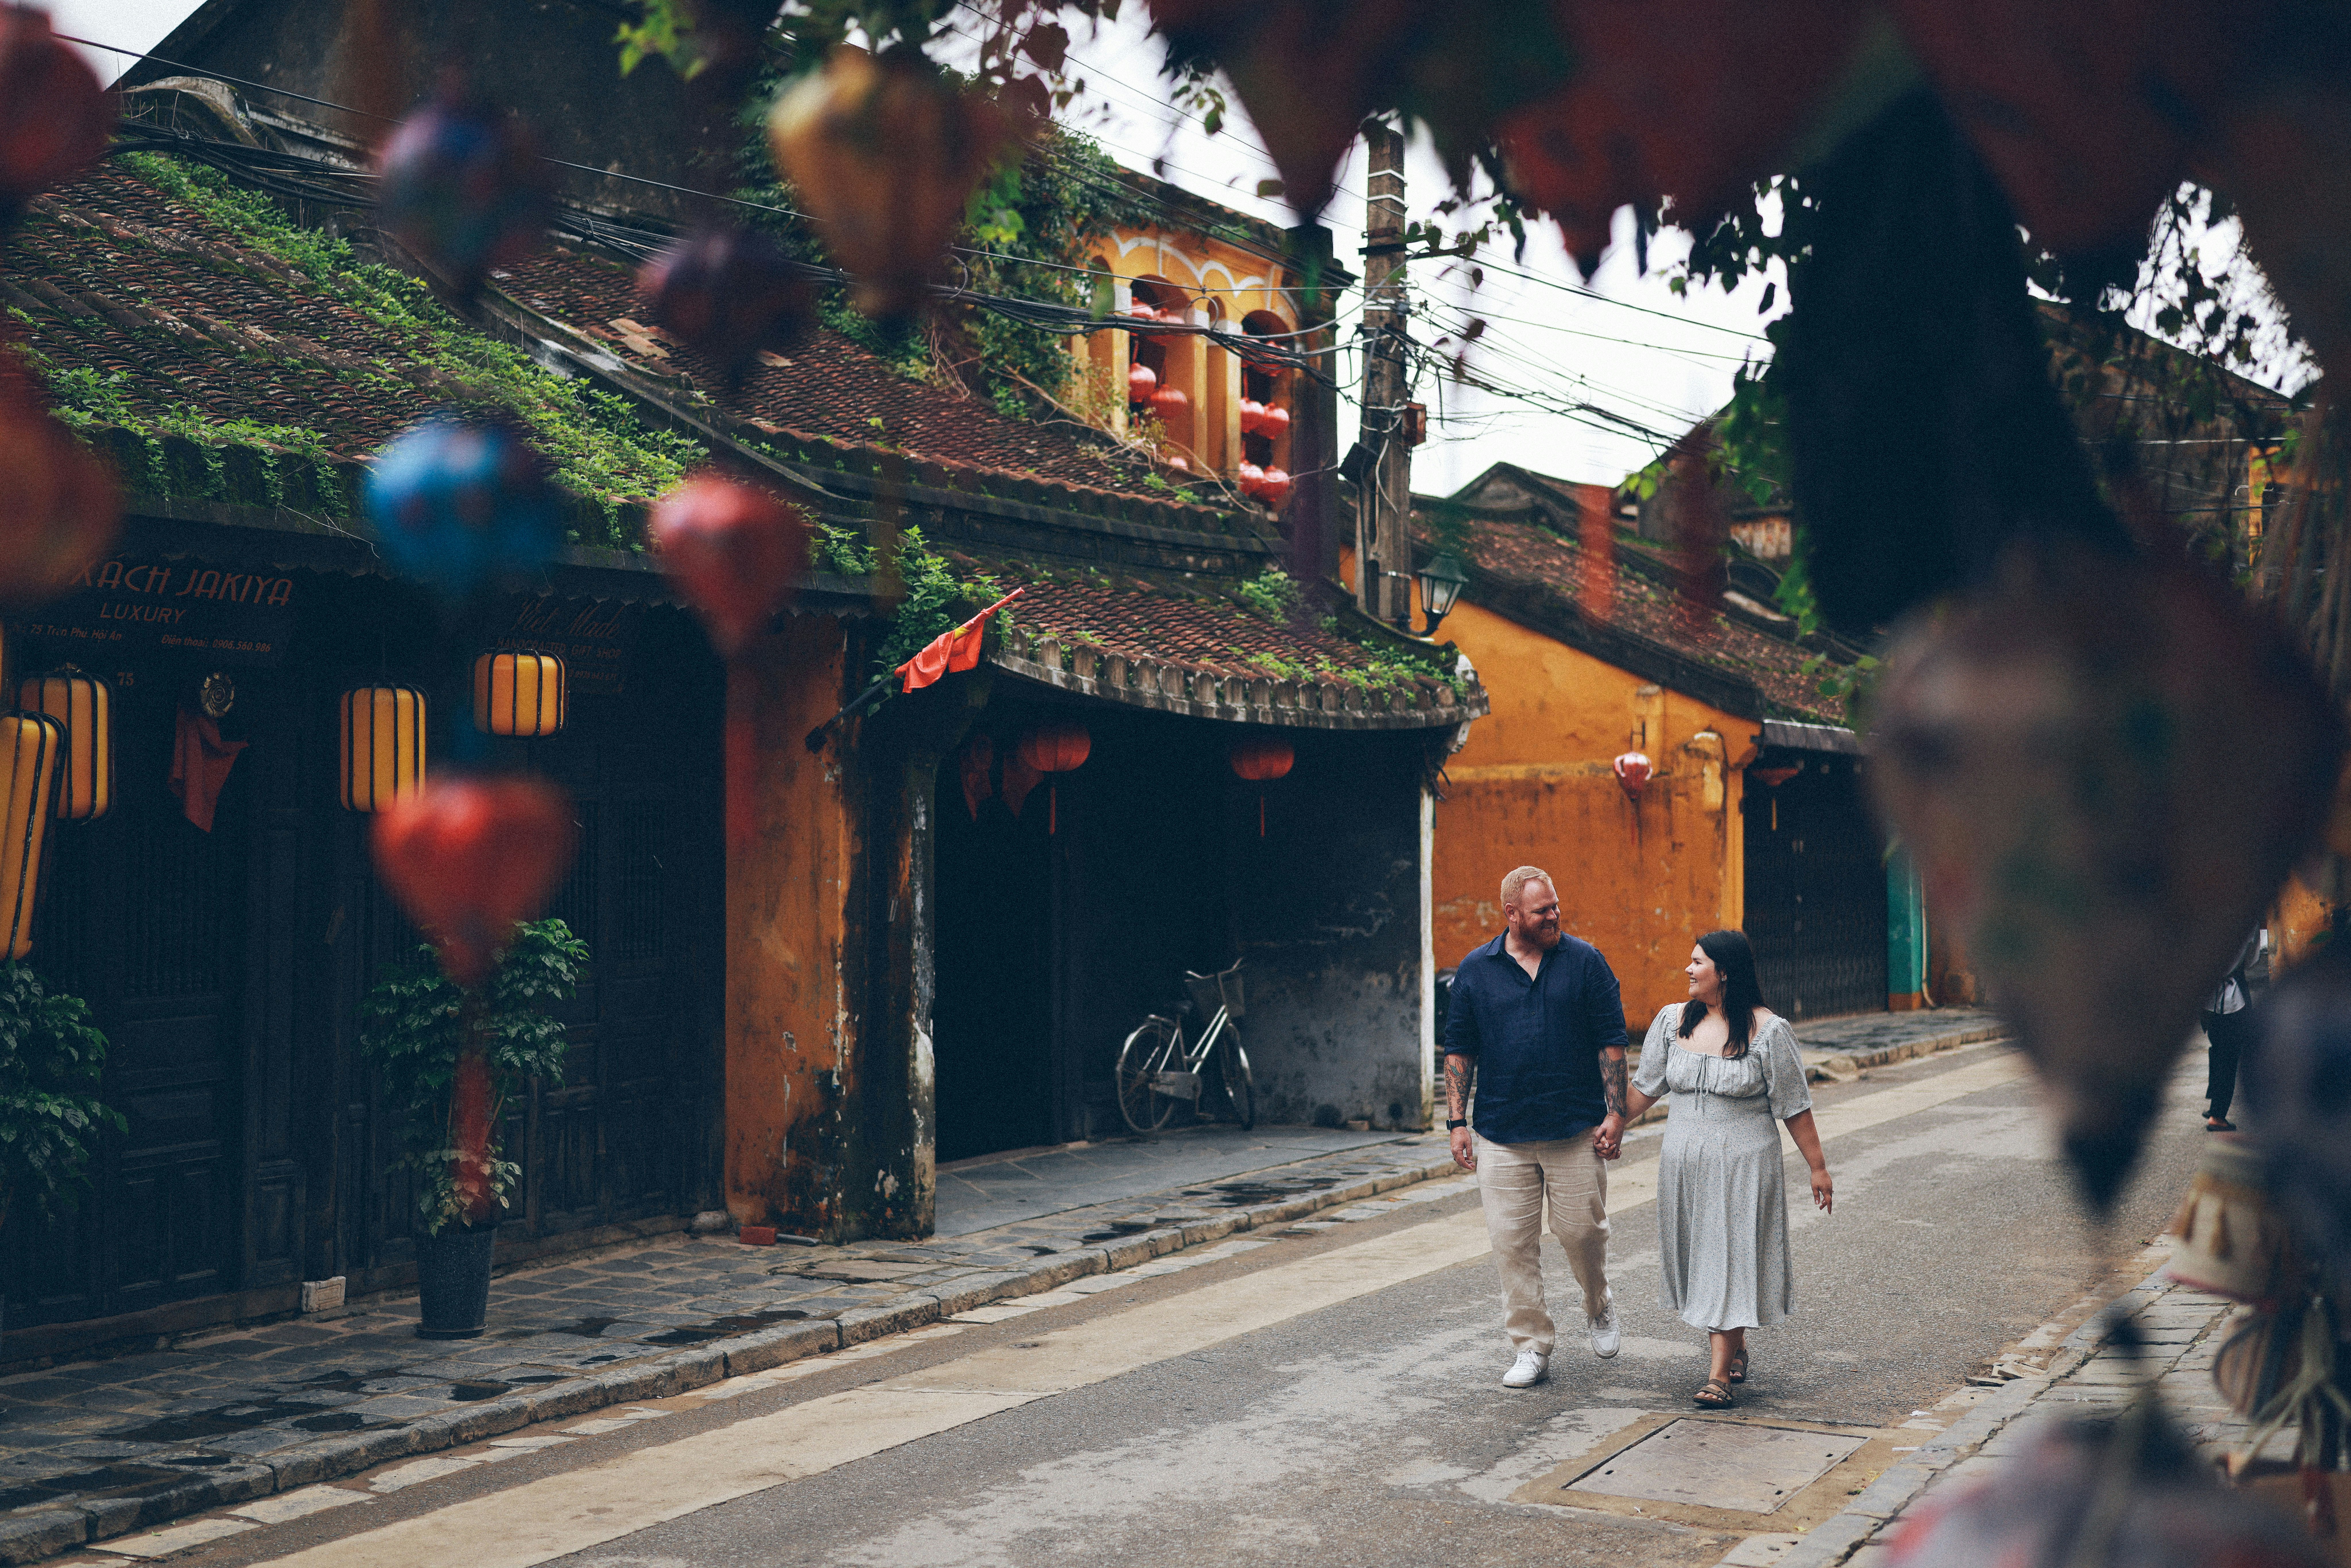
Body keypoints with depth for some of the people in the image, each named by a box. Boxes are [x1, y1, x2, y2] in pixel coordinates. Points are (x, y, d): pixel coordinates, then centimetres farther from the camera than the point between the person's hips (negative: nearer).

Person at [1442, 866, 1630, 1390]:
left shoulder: (1585, 962, 2)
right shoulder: (1476, 970, 5)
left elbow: (1611, 1041, 3)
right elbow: (1459, 1050, 8)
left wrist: (1615, 1111, -4)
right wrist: (1457, 1121, 2)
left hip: (1576, 1130, -1)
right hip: (1501, 1134, 1)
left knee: (1583, 1230, 3)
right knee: (1513, 1243, 2)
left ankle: (1599, 1309, 33)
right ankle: (1531, 1347, 13)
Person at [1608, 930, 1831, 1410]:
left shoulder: (1767, 1031, -9)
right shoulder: (1672, 1021, 3)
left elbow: (1794, 1108, -5)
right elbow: (1646, 1086, 12)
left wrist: (1818, 1167, -2)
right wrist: (1615, 1127, 11)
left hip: (1744, 1165, -4)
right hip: (1684, 1163, 5)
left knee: (1732, 1259, -6)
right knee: (1701, 1258, 10)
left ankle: (1718, 1375, -5)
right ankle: (1736, 1348, 31)